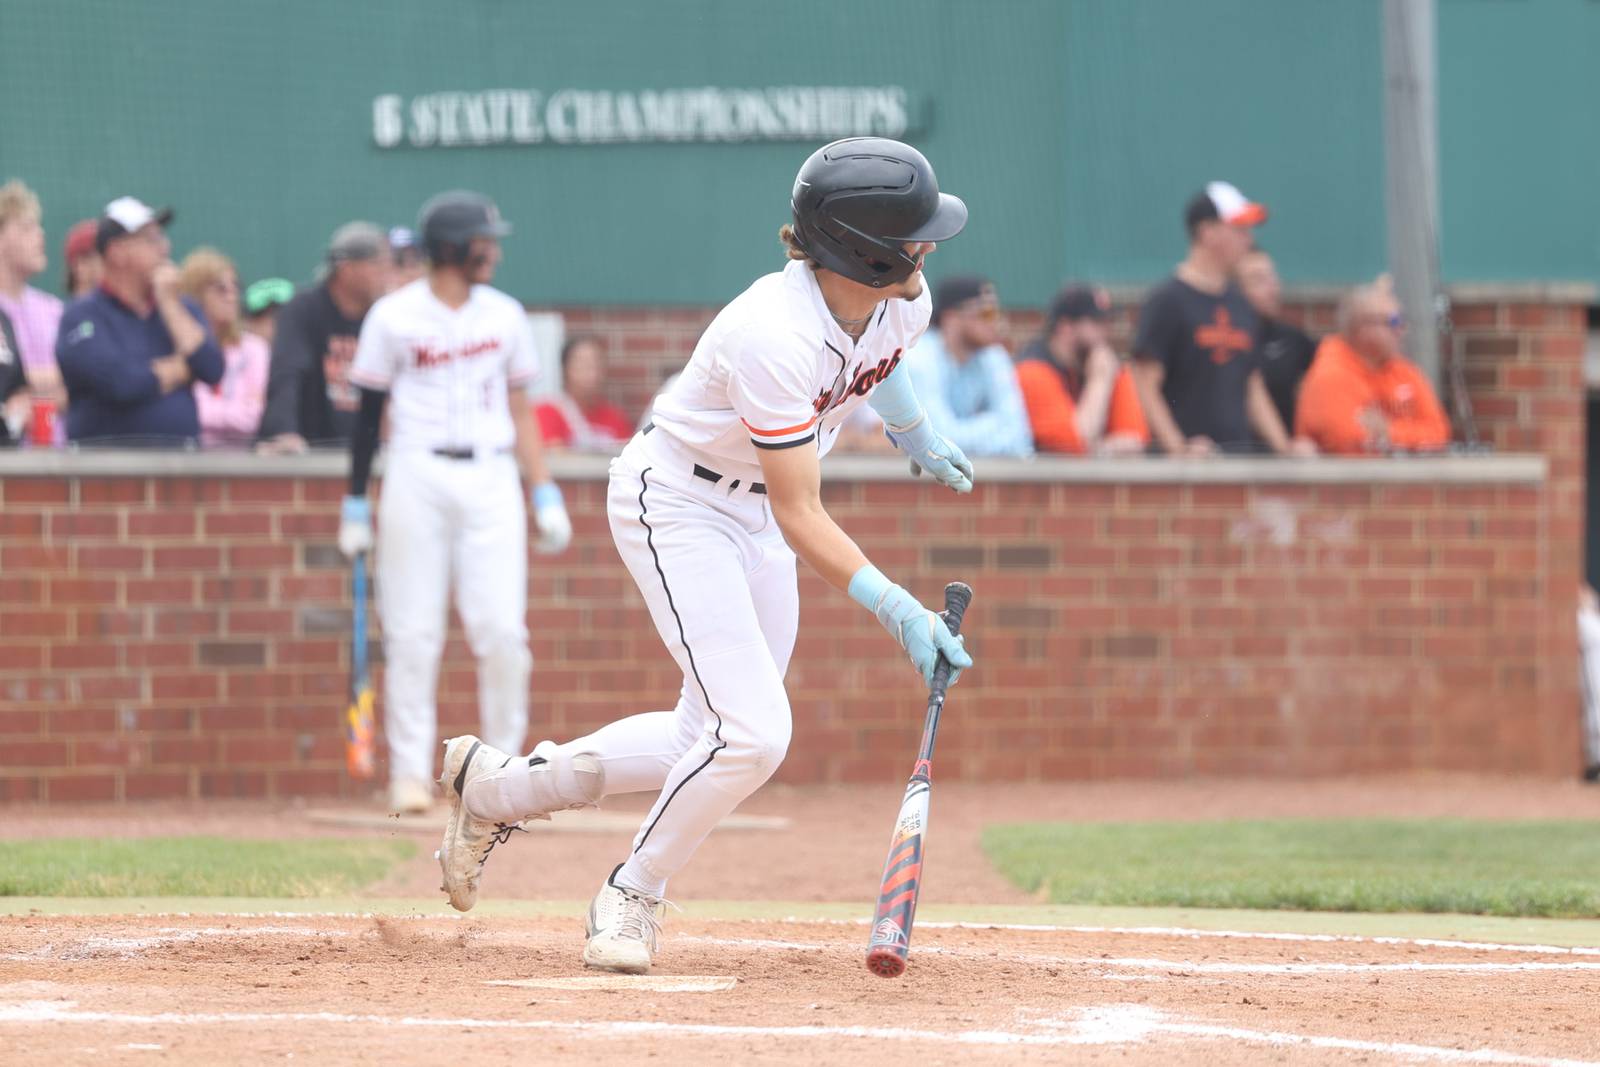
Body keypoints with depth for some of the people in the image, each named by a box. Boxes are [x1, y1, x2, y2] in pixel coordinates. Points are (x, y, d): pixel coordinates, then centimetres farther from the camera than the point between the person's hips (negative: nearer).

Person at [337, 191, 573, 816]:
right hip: (417, 476, -3)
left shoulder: (504, 316, 11)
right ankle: (410, 773, 3)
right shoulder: (394, 317, 1)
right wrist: (356, 503, 1)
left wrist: (544, 493, 8)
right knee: (413, 634, -3)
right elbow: (369, 414, 4)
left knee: (502, 629, -6)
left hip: (491, 478, 3)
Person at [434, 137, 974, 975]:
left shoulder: (901, 301, -11)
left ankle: (493, 785, 27)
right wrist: (895, 608, -40)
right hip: (676, 502, -8)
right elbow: (802, 517, -32)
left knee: (713, 741, 10)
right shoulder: (775, 335, -35)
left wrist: (918, 439, 31)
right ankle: (631, 897, 4)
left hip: (755, 511, 8)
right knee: (752, 734, -19)